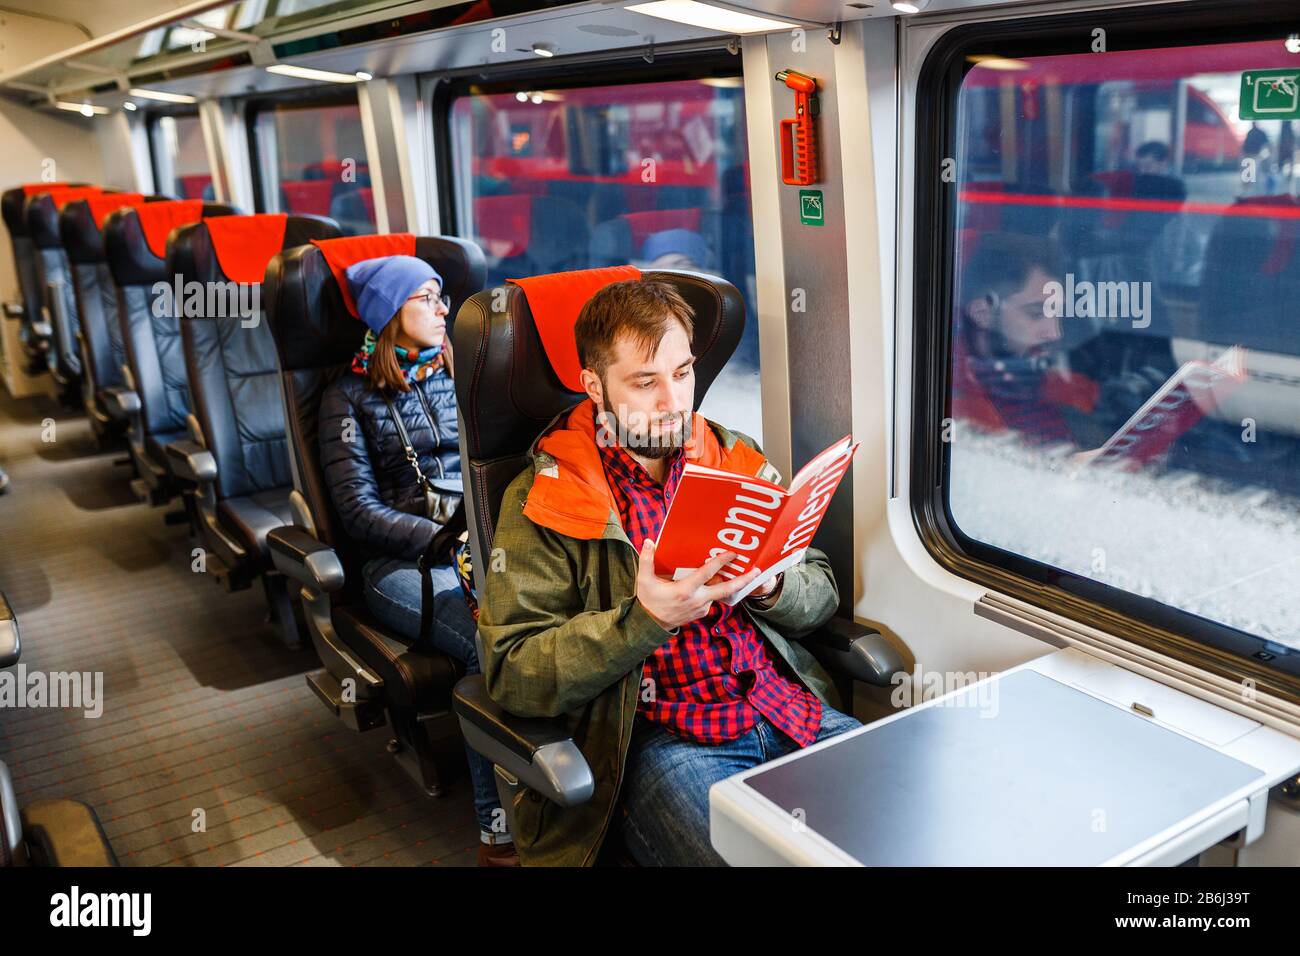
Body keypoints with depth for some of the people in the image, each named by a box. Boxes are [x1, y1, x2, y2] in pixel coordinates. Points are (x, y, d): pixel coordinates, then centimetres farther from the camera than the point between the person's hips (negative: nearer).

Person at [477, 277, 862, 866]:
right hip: (660, 736, -5)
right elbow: (511, 673, -10)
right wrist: (642, 620, -23)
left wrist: (770, 587, -9)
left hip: (786, 705, 5)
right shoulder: (543, 499, -2)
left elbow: (821, 593, 15)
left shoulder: (737, 460, 13)